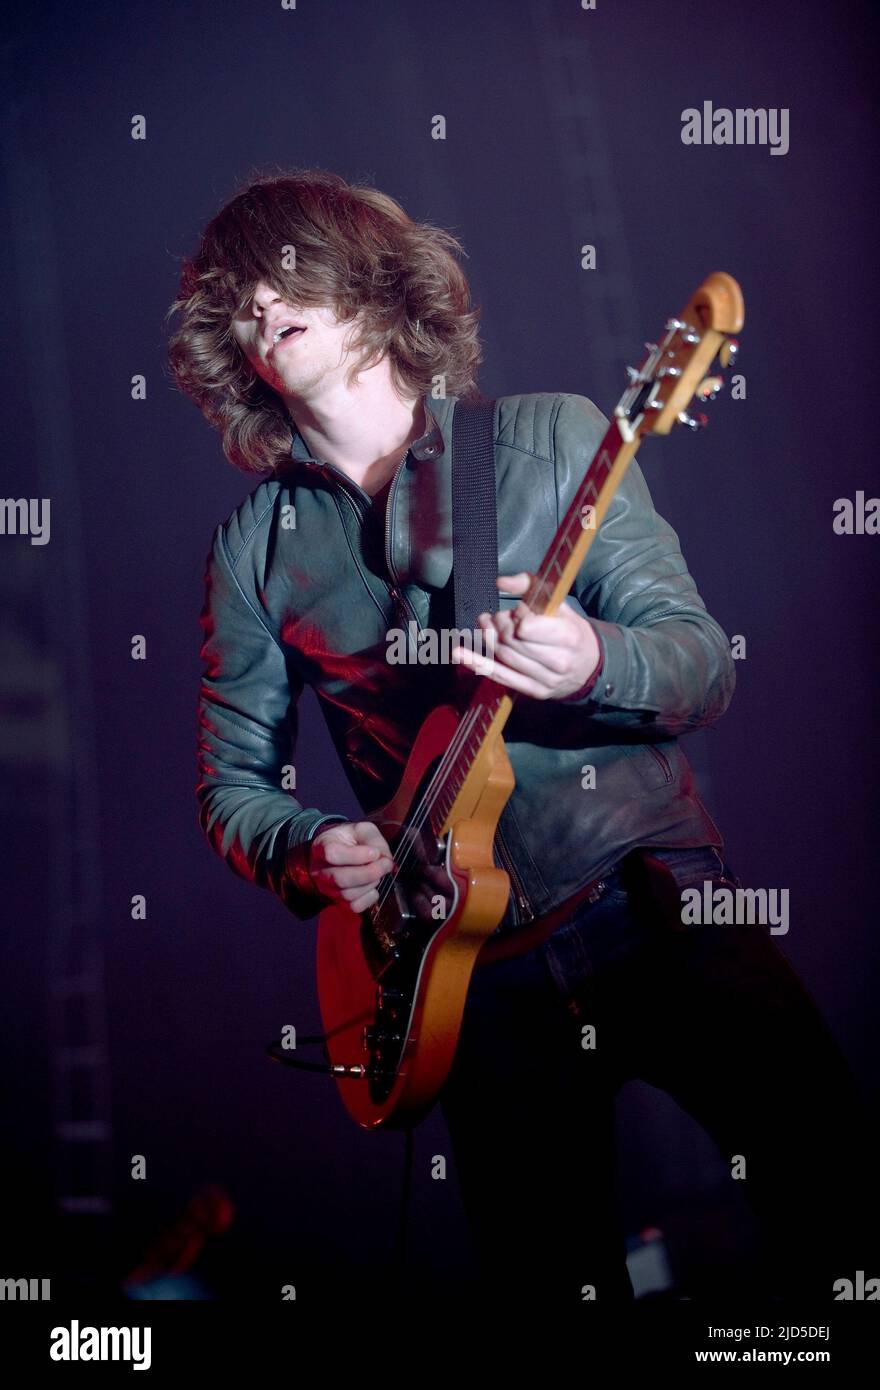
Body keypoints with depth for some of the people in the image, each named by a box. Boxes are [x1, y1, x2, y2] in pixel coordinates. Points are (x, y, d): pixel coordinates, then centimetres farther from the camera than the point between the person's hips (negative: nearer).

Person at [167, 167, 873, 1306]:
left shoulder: (552, 436, 4)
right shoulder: (256, 546, 8)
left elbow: (707, 666, -1)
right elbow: (230, 782, 14)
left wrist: (597, 663, -22)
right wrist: (306, 854, -7)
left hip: (657, 901, -1)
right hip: (482, 972, 2)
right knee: (550, 1276, 0)